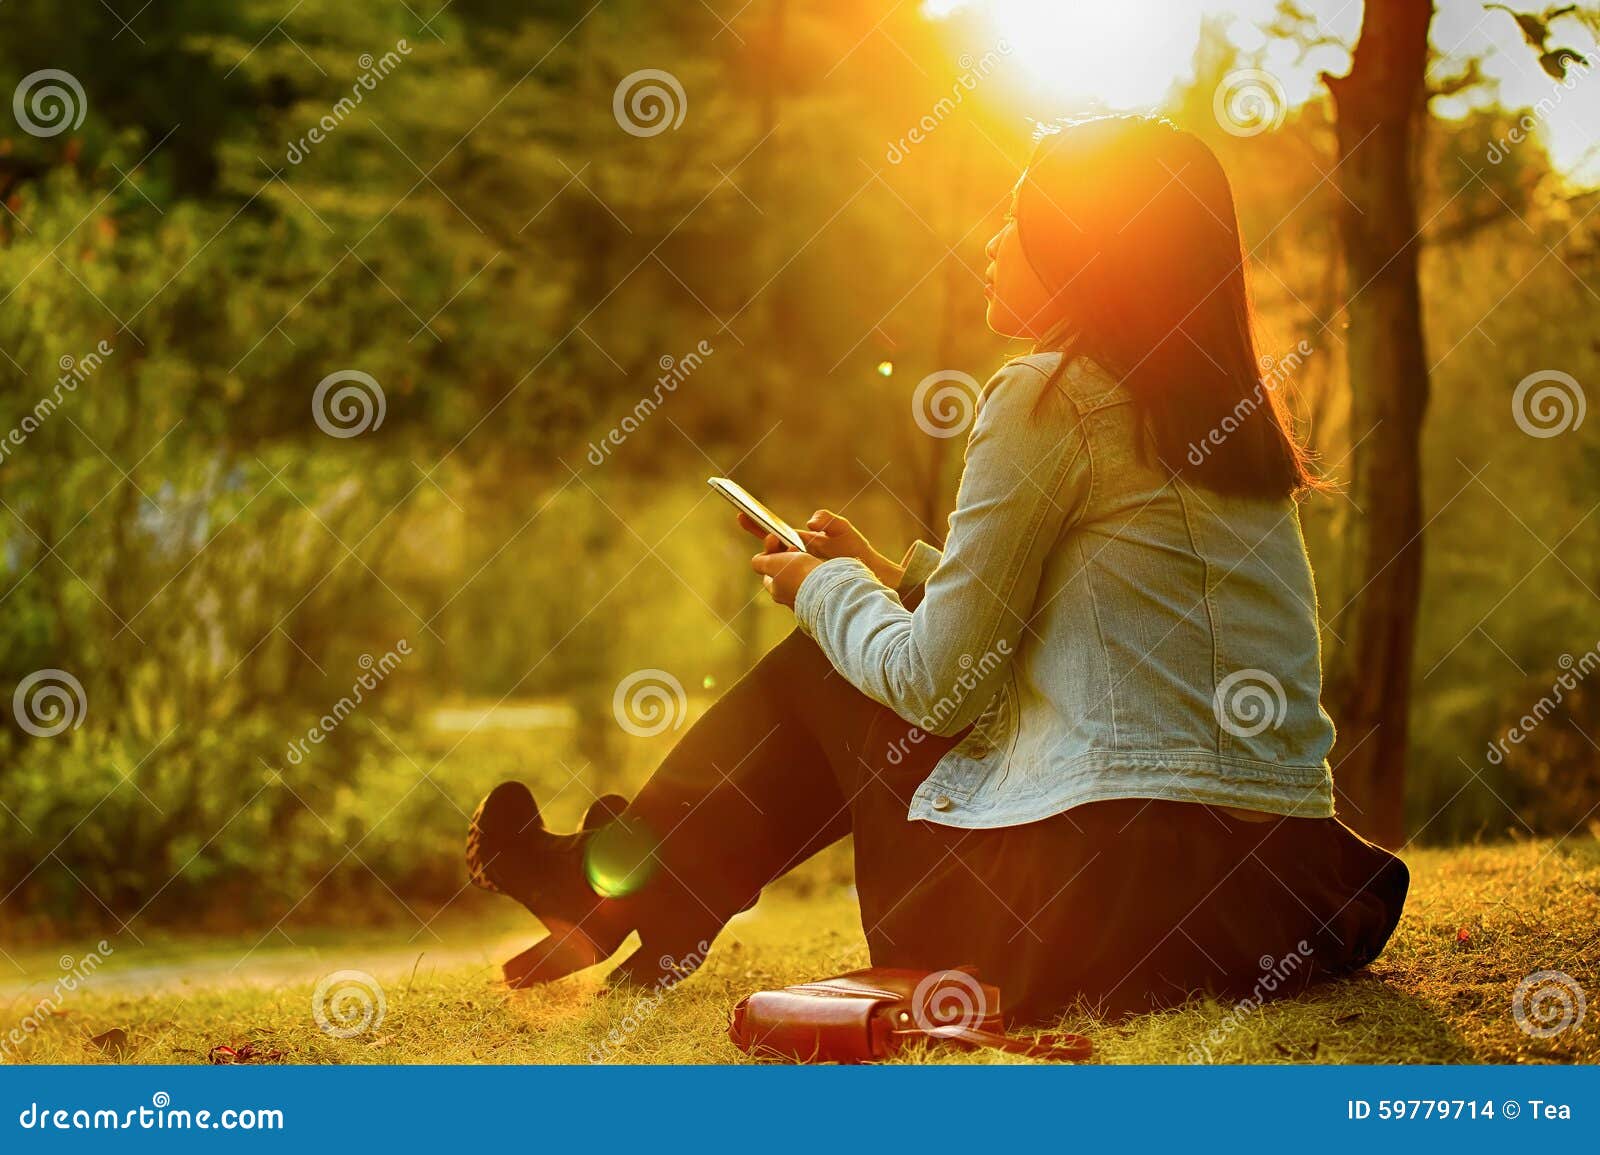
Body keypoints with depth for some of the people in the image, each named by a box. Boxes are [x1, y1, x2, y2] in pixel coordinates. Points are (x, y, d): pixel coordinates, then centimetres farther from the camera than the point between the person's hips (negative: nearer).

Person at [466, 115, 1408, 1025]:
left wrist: (825, 589, 14)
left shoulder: (1052, 396, -8)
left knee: (819, 671, 15)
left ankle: (625, 892, 30)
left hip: (1112, 893, -8)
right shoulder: (1243, 413, 15)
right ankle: (649, 900, 33)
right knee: (867, 647, 25)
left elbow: (939, 682, -5)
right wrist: (895, 574, 28)